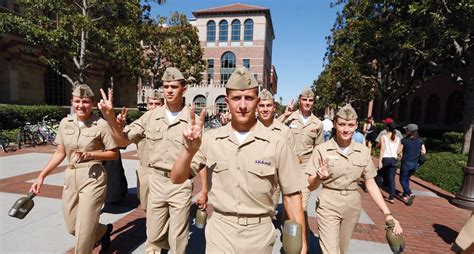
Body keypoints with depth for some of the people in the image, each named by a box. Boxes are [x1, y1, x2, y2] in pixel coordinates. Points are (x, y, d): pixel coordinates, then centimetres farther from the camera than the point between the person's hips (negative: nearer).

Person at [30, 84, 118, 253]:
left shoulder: (101, 124, -11)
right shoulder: (65, 123, 4)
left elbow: (114, 154, -6)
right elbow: (60, 153, 12)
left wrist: (90, 154, -20)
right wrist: (41, 176, 8)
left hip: (92, 177, -6)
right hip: (70, 177, 6)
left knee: (84, 230, 1)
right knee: (72, 227, 17)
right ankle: (104, 230, 44)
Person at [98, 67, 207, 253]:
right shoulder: (150, 116, 0)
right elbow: (123, 141, 2)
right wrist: (110, 115, -9)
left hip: (181, 183, -3)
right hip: (156, 180, 3)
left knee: (177, 238, 12)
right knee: (153, 236, 19)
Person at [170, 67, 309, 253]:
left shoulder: (277, 144, -11)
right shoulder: (210, 139, -5)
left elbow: (291, 194, -4)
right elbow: (177, 178, -6)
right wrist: (189, 149, -23)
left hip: (259, 234, 0)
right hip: (219, 232, 1)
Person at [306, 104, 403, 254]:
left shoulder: (363, 151, -2)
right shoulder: (322, 150, -13)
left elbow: (371, 185, 5)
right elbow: (311, 186, -10)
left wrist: (387, 214, -4)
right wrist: (319, 178, -31)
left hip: (353, 206, 4)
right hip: (328, 206, -4)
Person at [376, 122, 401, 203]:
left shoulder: (383, 137, -7)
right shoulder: (398, 139, 5)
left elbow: (382, 150, -12)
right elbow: (398, 151, 7)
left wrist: (380, 161, -12)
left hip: (385, 159, -4)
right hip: (394, 160, 4)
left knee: (379, 174, 17)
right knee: (392, 179, 4)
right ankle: (391, 197, 4)